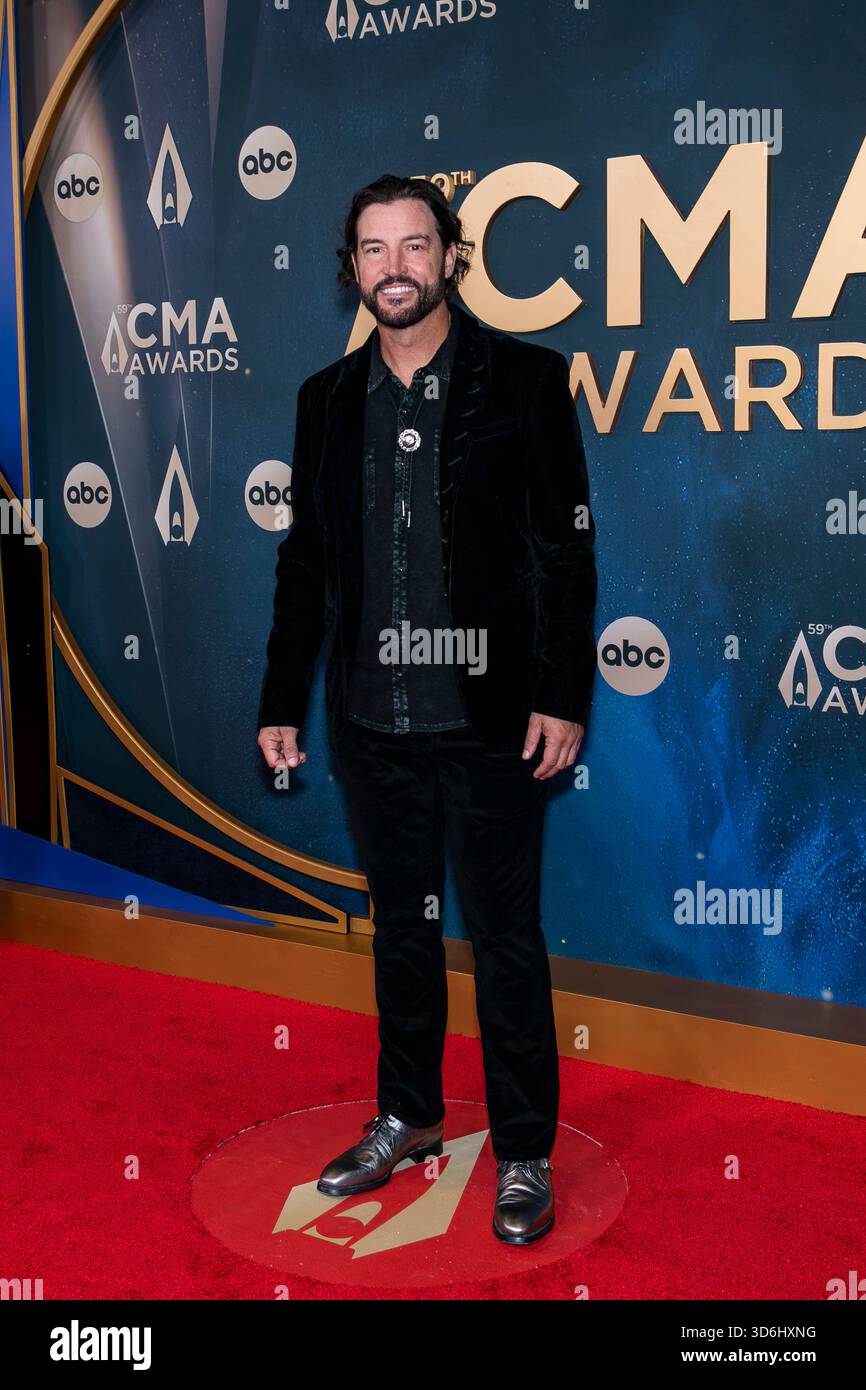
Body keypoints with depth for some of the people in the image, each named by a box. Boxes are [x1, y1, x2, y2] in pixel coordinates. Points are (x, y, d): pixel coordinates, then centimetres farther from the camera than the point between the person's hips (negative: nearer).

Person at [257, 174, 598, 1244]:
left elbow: (566, 549, -5)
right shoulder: (327, 397, 9)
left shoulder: (525, 380, -3)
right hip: (371, 717, 4)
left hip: (489, 716, -4)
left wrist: (563, 698, -11)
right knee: (401, 924, 17)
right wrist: (282, 699, 10)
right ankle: (407, 1118, 35)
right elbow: (304, 560, 12)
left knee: (505, 937, 5)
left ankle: (523, 1155, 21)